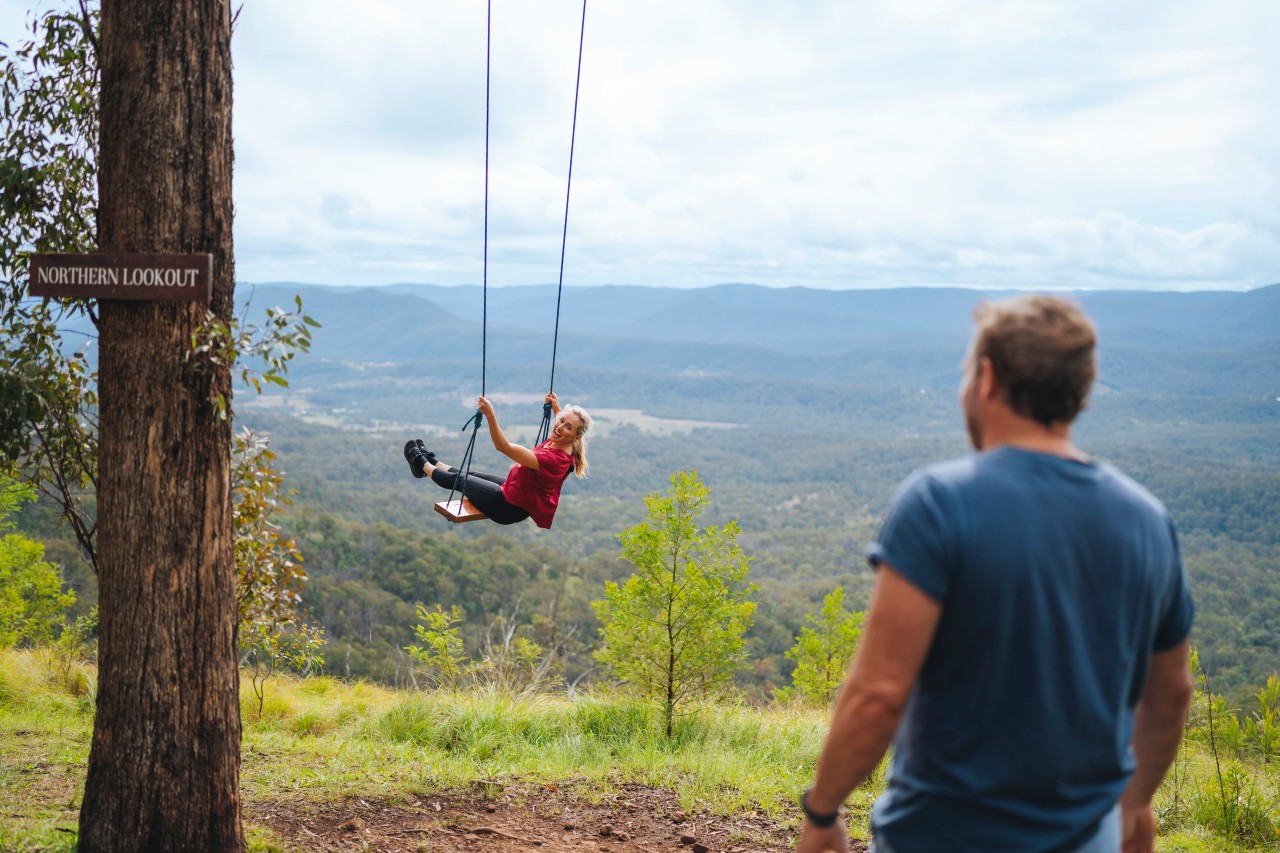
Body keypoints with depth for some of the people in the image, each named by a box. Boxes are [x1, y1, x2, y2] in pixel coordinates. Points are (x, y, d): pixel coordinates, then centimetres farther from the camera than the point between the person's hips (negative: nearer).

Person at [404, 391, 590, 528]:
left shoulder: (555, 459, -37)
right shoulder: (559, 445, -11)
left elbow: (504, 448, -41)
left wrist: (490, 415, -49)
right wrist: (556, 408, 19)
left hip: (511, 507, -8)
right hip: (517, 491, 8)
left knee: (458, 480, 16)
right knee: (471, 475, 26)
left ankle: (421, 464, 42)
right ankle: (431, 460, 51)